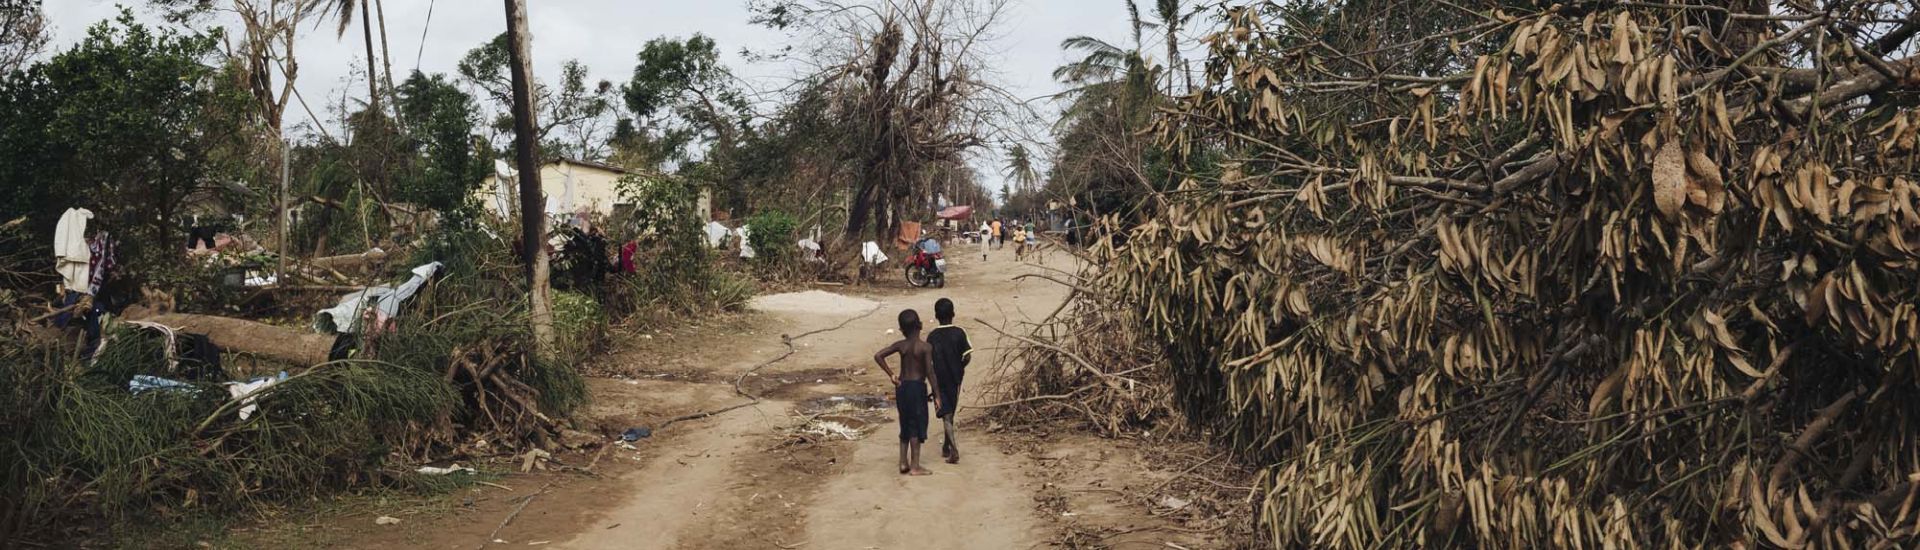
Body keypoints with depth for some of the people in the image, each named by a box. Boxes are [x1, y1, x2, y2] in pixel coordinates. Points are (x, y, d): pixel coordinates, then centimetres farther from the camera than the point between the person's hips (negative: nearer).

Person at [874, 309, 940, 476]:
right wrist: (936, 395, -8)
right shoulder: (926, 347, -13)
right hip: (917, 387, -5)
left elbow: (878, 356, -5)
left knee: (905, 426, 17)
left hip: (902, 387, 5)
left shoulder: (900, 345, 0)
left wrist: (891, 375, 0)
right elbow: (930, 373, -15)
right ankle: (915, 466, 6)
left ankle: (903, 463, 19)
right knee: (917, 426, 3)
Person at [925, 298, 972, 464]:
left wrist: (932, 377, 9)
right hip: (955, 378, 2)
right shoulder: (959, 332, -9)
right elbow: (967, 357, -12)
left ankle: (953, 448, -17)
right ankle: (946, 447, 30)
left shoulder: (932, 336, -8)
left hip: (939, 380, -2)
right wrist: (959, 368, 7)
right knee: (950, 412, 18)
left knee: (946, 414, -1)